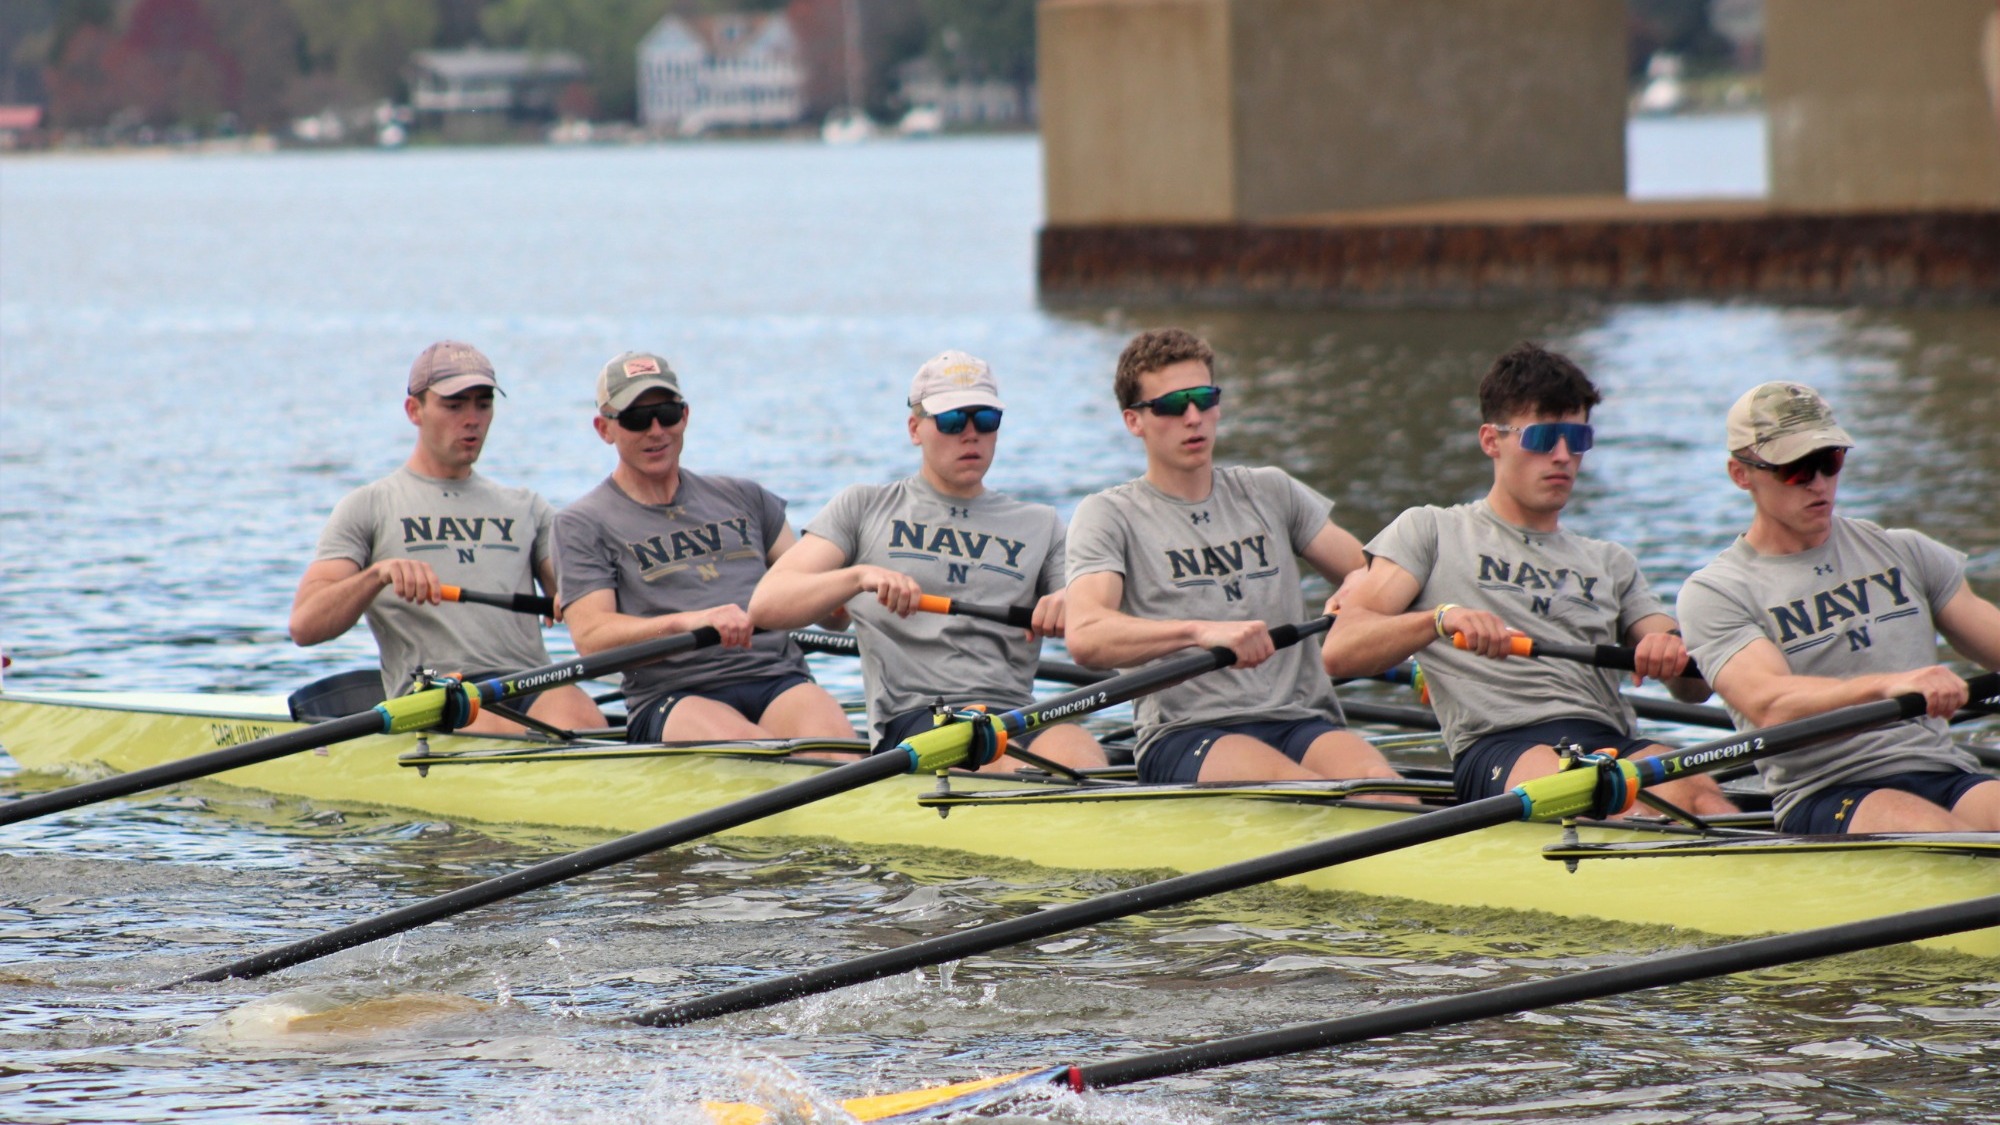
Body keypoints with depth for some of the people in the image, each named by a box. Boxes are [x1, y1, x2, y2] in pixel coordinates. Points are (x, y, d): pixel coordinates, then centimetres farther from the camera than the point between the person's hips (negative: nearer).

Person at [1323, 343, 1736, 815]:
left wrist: (1675, 655, -6)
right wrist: (1441, 618, -15)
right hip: (1497, 749, -4)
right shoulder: (1431, 531, 20)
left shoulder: (1611, 563, 32)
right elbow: (1339, 652, 4)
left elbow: (1695, 689, 21)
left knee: (1696, 793, -33)